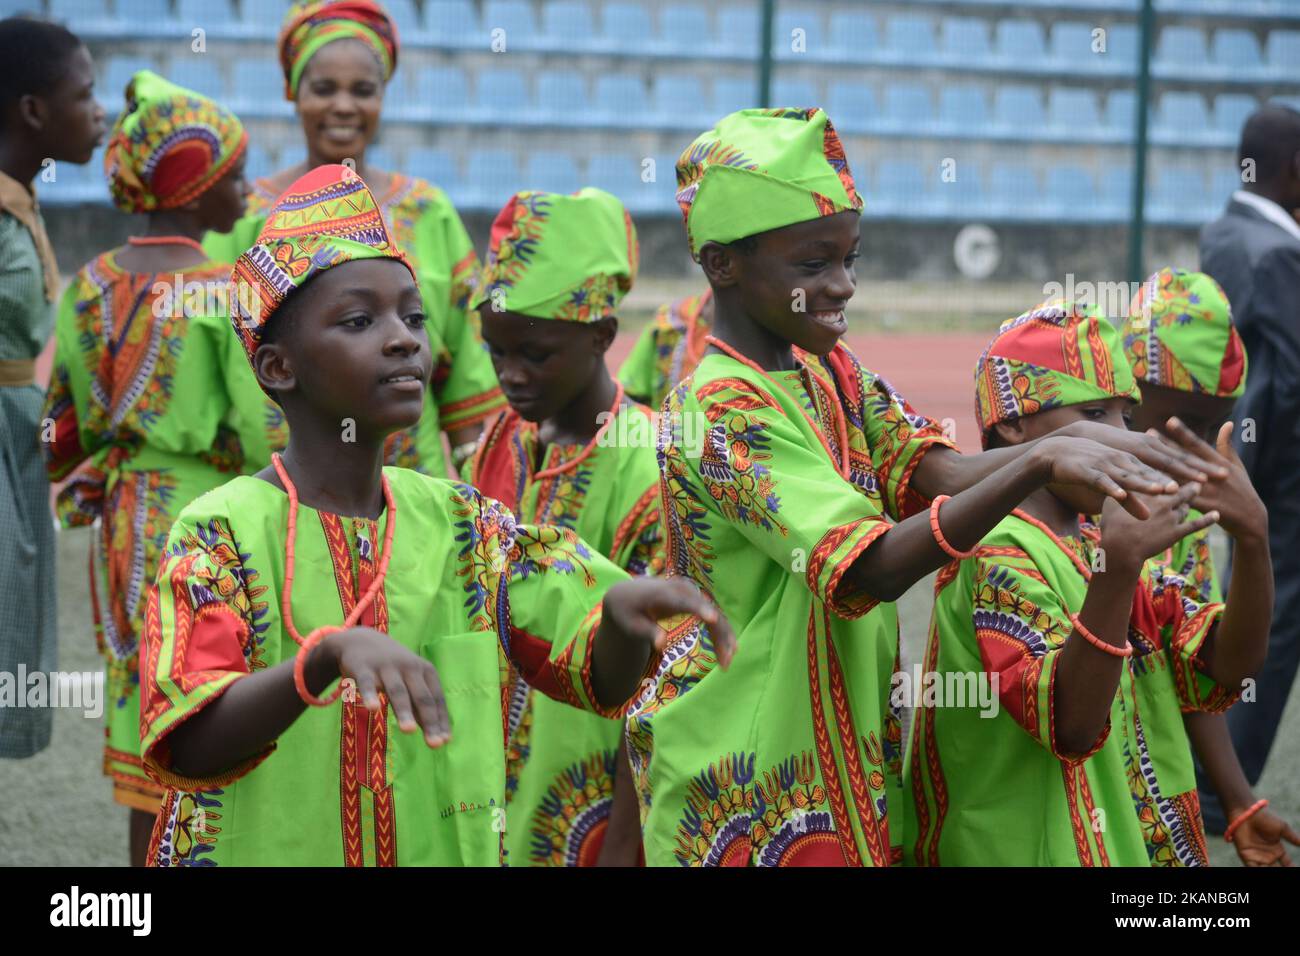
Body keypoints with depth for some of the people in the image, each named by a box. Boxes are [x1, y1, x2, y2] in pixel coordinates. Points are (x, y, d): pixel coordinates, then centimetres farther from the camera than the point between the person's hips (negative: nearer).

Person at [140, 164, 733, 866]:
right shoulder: (219, 532, -14)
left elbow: (602, 679, -3)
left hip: (444, 848, 4)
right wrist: (328, 656, -40)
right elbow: (183, 748, -25)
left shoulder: (461, 524, -2)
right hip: (263, 849, -4)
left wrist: (623, 609, -25)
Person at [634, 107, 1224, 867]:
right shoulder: (724, 413, -20)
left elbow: (937, 474, -9)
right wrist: (1038, 464, -39)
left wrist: (1079, 439, -26)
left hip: (850, 751, 8)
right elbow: (868, 570, -31)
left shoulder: (833, 374, 7)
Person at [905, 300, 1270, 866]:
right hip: (1026, 848, -8)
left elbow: (1225, 672, -2)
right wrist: (1119, 567, -39)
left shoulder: (1100, 543, 7)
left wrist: (1253, 541, -17)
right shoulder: (997, 557, -17)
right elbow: (1069, 724, -29)